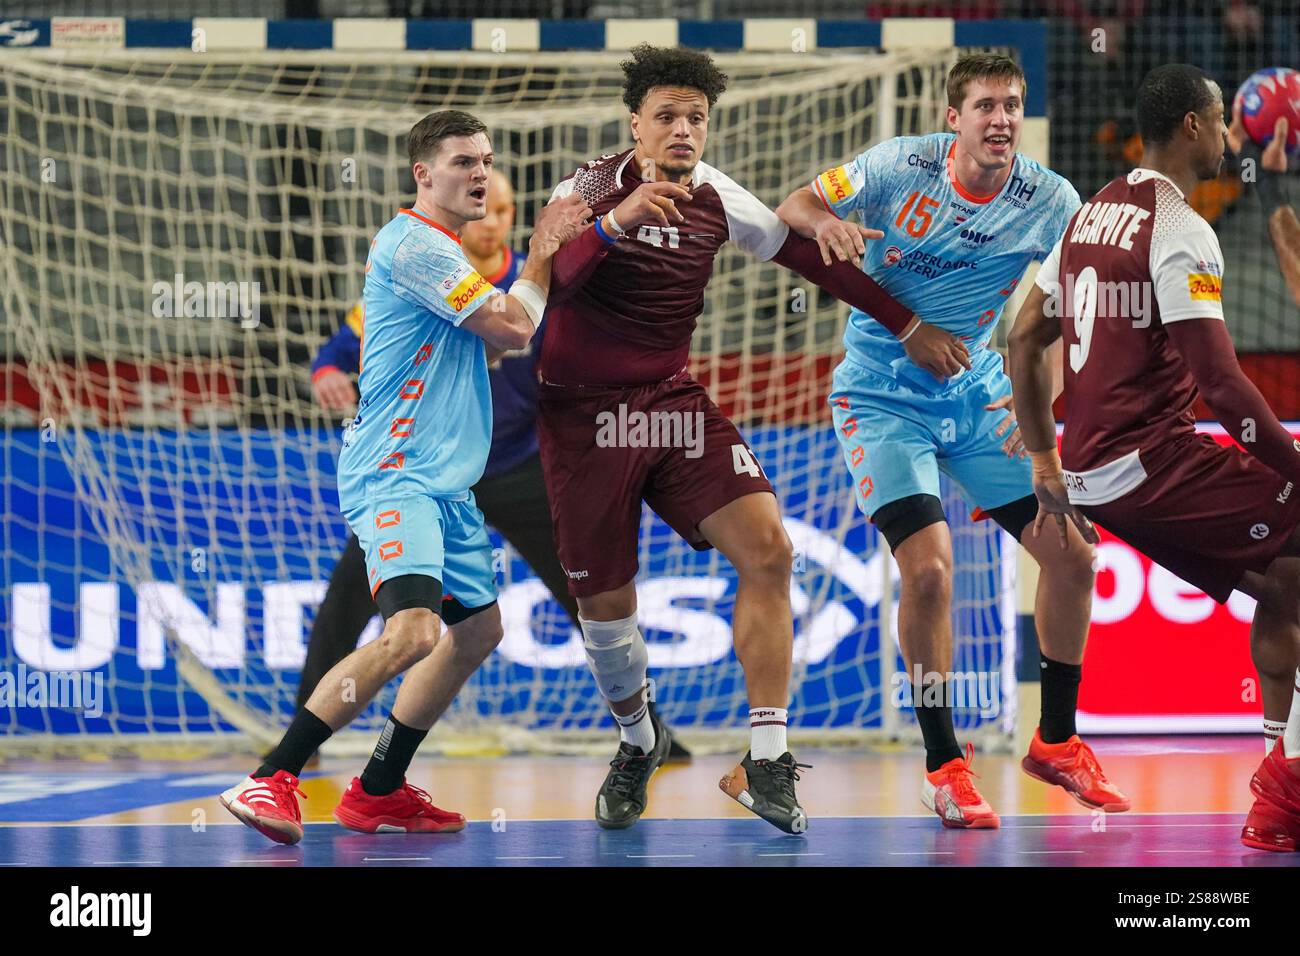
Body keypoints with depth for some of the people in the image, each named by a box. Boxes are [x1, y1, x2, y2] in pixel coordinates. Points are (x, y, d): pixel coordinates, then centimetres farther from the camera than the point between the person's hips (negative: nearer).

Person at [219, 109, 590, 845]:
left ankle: (378, 791, 24)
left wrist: (551, 248, 15)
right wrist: (543, 253, 1)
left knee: (478, 630, 18)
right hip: (396, 473, -11)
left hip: (447, 480, 11)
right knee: (412, 630, -27)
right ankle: (270, 781, -24)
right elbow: (513, 328, -15)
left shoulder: (441, 250, 19)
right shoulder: (415, 243, -14)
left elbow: (492, 344, 24)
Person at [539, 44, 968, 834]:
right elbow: (552, 277, -26)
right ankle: (639, 742, 33)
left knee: (767, 548, -17)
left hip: (676, 404, 3)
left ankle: (765, 762, -12)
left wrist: (909, 325, 14)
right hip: (585, 414, -3)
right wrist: (616, 221, -46)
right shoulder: (592, 186, -9)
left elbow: (811, 256, 13)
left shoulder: (717, 202, 2)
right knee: (605, 600, 1)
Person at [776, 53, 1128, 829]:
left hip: (979, 397, 4)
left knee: (1072, 556, -1)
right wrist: (823, 220, -29)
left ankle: (1057, 742, 20)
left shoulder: (1053, 204, -10)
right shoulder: (903, 166, -14)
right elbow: (791, 208, -6)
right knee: (929, 567, -21)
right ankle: (945, 766, -6)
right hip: (883, 400, -4)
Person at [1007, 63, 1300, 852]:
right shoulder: (1180, 231, -14)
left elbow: (1024, 342, 20)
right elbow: (1219, 379, -21)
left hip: (1090, 475, 9)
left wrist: (1047, 466, 25)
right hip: (1149, 461, -9)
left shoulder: (1091, 215, 14)